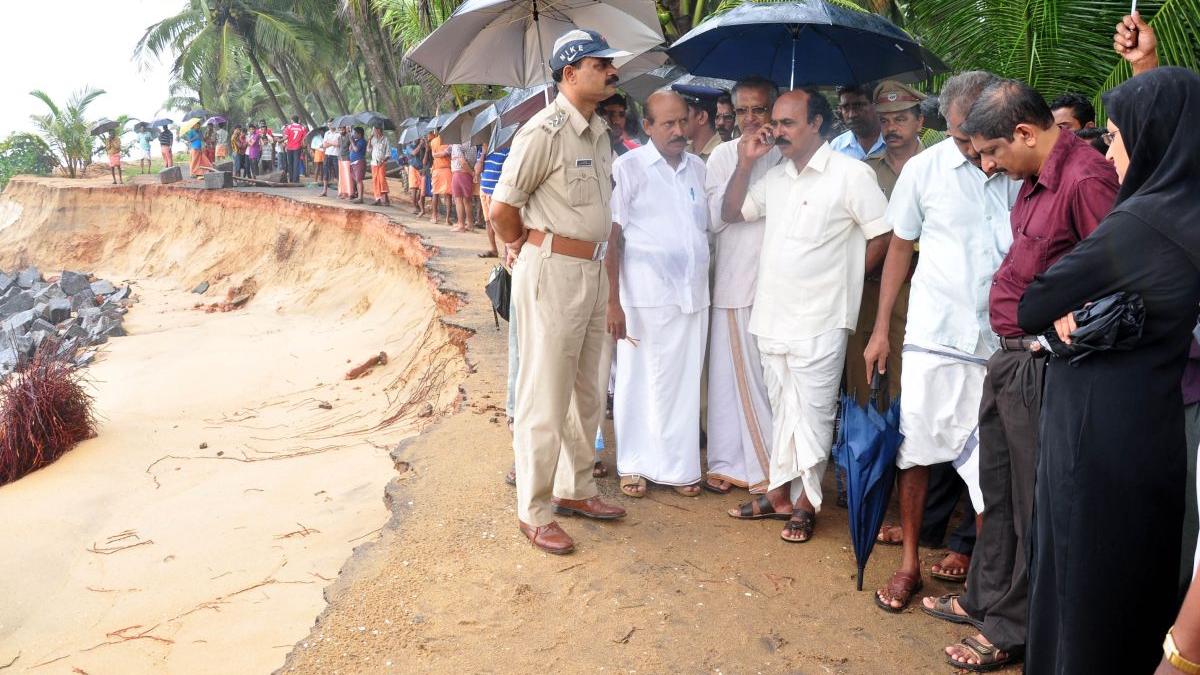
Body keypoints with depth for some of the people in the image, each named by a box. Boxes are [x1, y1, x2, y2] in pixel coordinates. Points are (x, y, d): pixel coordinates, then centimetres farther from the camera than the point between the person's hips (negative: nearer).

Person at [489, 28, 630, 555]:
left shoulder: (599, 133, 11)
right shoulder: (545, 131, -14)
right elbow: (501, 209, -12)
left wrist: (606, 252, 12)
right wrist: (528, 248, 3)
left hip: (593, 272, 8)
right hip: (552, 273, -8)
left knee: (586, 395, 17)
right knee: (545, 398, -1)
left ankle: (576, 490, 32)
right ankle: (533, 513, 12)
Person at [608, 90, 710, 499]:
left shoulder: (698, 168, 12)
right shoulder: (628, 167, -4)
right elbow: (612, 236, -7)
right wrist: (613, 301, -11)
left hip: (693, 295, 5)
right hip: (645, 296, -5)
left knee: (684, 382, 9)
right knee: (638, 382, 4)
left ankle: (679, 466, 21)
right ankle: (634, 465, 18)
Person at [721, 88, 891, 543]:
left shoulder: (850, 174, -9)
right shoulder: (775, 177, 12)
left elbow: (884, 235, -8)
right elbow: (731, 212, 17)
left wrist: (842, 278, -3)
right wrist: (745, 163, 5)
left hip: (820, 321, -6)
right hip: (772, 314, 7)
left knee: (812, 412, 2)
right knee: (782, 408, 16)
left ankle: (806, 502, 15)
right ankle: (780, 492, 28)